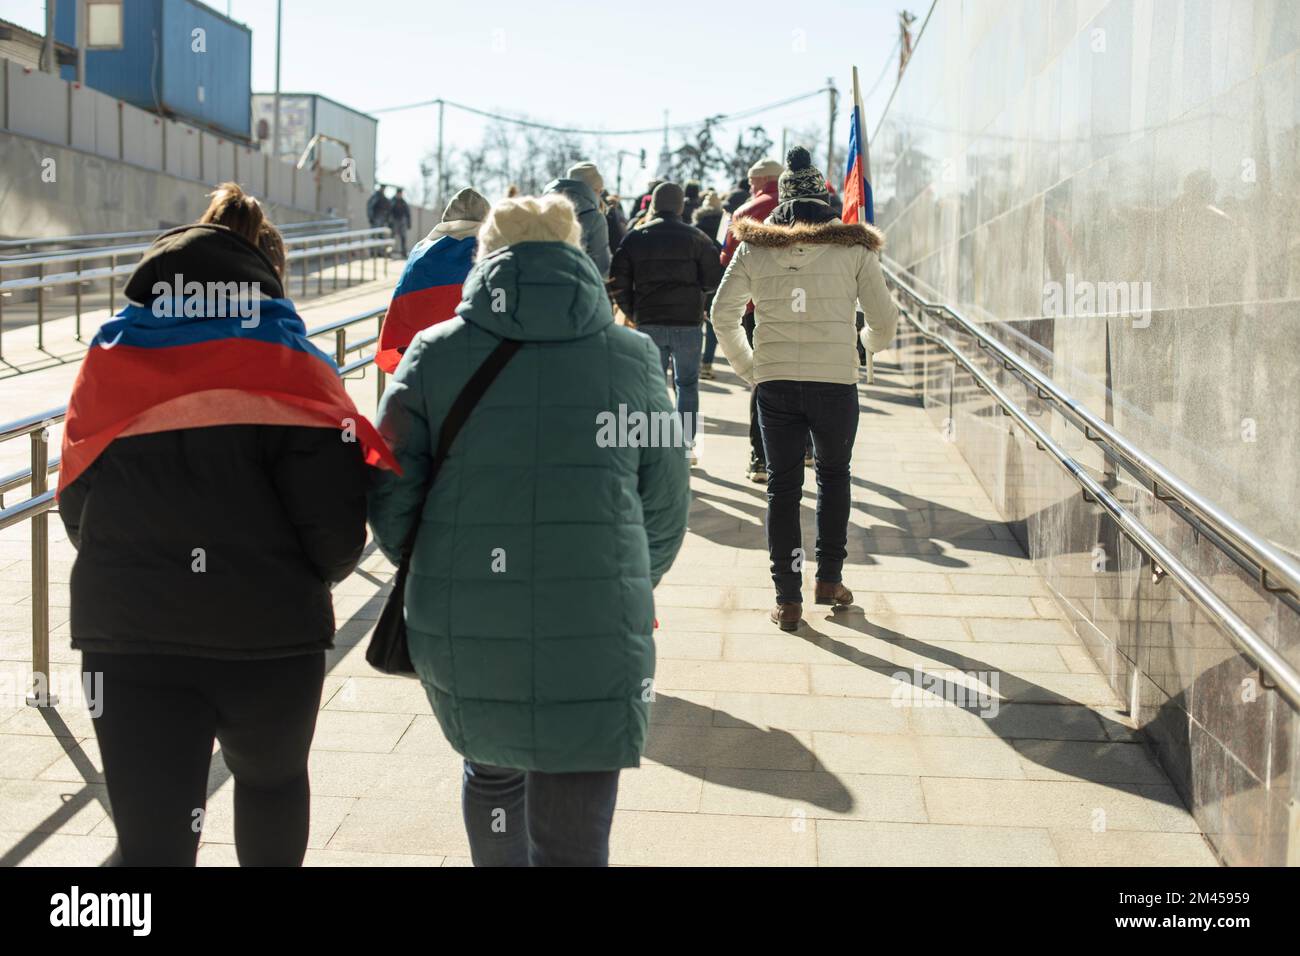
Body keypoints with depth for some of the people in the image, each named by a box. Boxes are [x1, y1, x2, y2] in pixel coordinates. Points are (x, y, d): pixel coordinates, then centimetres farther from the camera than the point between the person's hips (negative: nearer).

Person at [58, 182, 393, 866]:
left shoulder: (106, 367, 4)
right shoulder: (292, 369, -6)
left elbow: (78, 513, 9)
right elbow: (336, 528, -13)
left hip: (130, 640, 1)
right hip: (270, 637, -1)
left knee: (151, 835, 5)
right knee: (272, 782, 26)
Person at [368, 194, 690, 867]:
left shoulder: (435, 354, 1)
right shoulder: (631, 360, 3)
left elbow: (388, 496, 0)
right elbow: (666, 509, 6)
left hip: (458, 636, 2)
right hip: (594, 641, -1)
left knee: (491, 772, 30)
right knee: (574, 841, 5)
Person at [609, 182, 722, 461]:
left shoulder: (635, 237, 4)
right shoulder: (695, 237, -1)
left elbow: (618, 283, 1)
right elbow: (714, 280, -2)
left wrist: (633, 313, 13)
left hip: (648, 323, 1)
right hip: (687, 322, -1)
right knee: (687, 384, 11)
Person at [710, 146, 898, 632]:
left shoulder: (754, 246, 3)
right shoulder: (852, 246, -1)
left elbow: (723, 313, 1)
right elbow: (884, 317, 1)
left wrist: (747, 366, 14)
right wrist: (872, 343, 23)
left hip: (774, 384, 1)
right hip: (835, 381, -1)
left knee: (782, 487, 8)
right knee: (833, 475, 20)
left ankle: (787, 599, 9)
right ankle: (829, 579, 26)